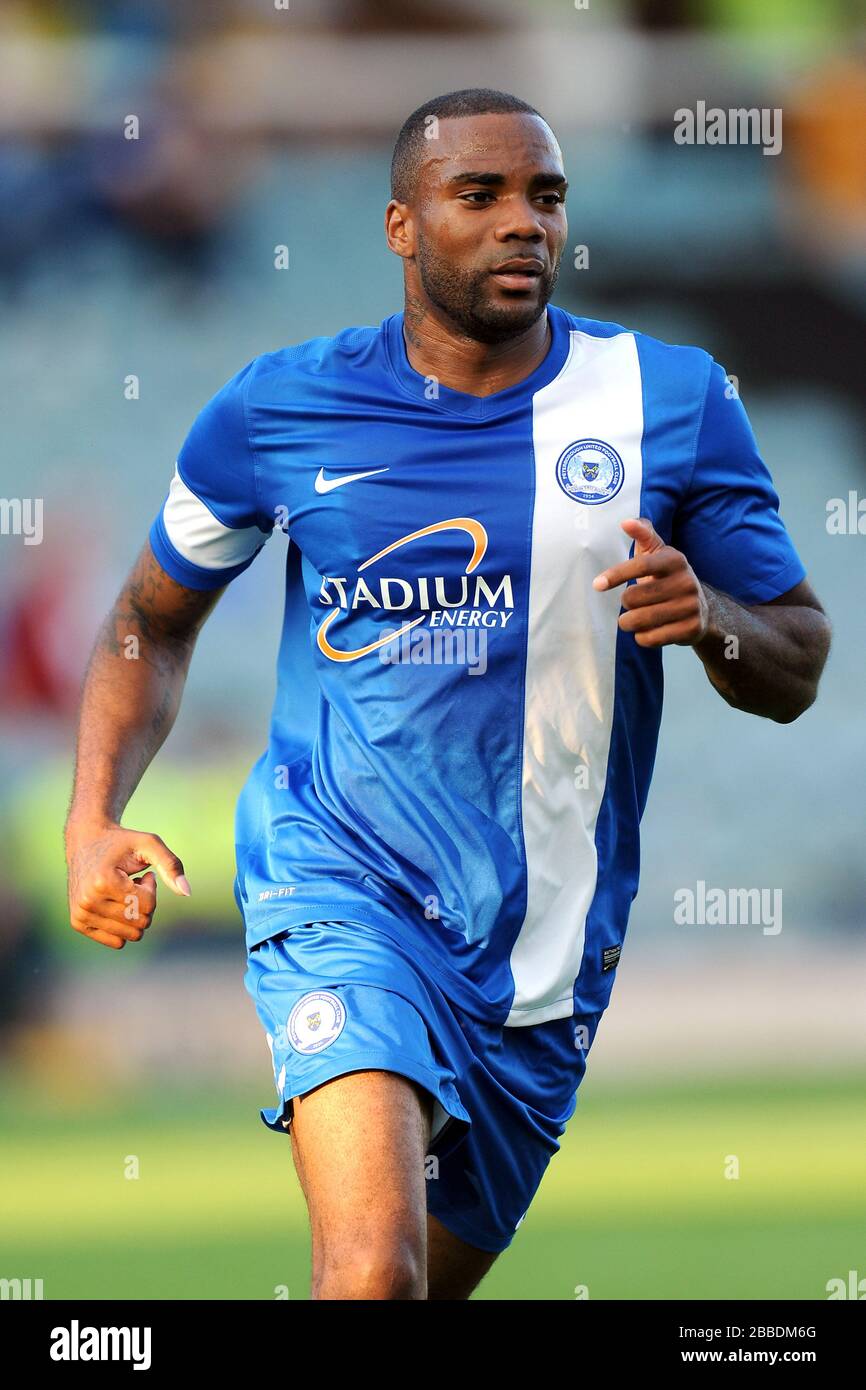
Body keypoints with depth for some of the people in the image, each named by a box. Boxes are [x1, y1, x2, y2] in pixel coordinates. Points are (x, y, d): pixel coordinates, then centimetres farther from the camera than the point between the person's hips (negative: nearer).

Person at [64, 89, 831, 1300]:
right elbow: (154, 620, 12)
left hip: (548, 946, 3)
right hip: (339, 882, -3)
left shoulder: (670, 402, -3)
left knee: (441, 1271, 16)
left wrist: (710, 617, -20)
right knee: (373, 1270, -26)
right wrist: (94, 823, -3)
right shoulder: (277, 410, -3)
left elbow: (796, 674, 3)